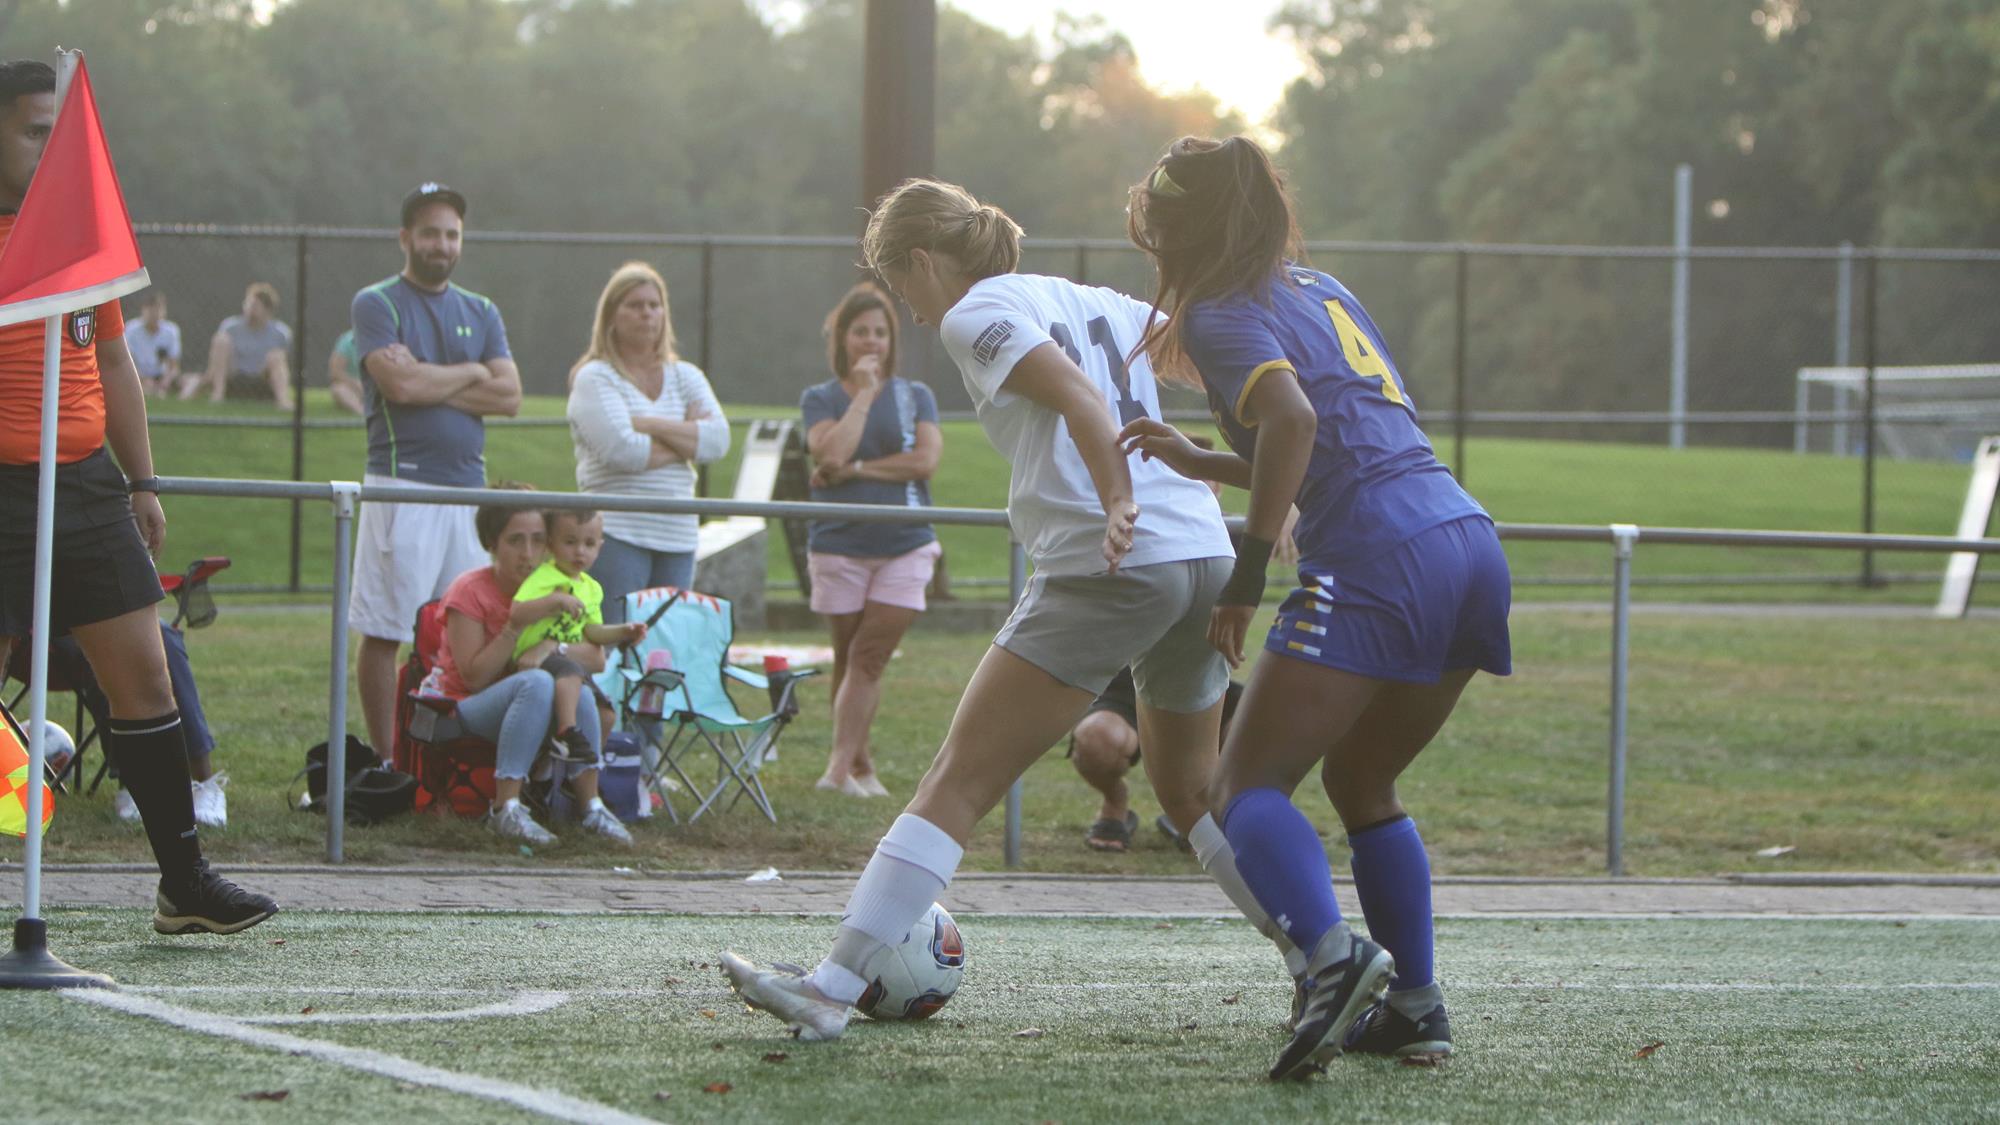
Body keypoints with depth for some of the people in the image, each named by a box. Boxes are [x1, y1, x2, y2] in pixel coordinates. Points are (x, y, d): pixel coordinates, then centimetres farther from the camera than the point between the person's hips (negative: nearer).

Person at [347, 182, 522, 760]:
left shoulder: (481, 313, 17)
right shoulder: (377, 304, 2)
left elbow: (509, 396, 4)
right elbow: (400, 385, -14)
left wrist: (429, 382, -6)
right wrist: (471, 373, 0)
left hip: (469, 485, 5)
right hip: (402, 484, -5)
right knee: (383, 631, -4)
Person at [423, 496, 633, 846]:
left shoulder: (550, 592, 3)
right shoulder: (470, 591, -13)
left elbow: (597, 659, -8)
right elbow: (474, 677, -21)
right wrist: (518, 624, -28)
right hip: (462, 708, -5)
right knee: (537, 682, -34)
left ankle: (591, 804, -24)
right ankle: (506, 809, -39)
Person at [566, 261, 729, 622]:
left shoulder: (686, 377, 16)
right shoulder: (594, 378, -1)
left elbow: (718, 440, 0)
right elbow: (621, 450, -16)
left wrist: (649, 425, -9)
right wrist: (686, 441, -3)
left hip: (678, 536, 5)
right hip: (618, 534, -5)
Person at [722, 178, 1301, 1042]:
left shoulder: (975, 314, 0)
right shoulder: (1100, 303, 22)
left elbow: (1078, 397, -16)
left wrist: (1118, 504, -29)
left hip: (1109, 571, -7)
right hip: (1204, 554, 7)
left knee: (958, 783, -6)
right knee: (1190, 792, 24)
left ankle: (832, 987, -11)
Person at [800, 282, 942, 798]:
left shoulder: (916, 397, 8)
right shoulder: (820, 399, 6)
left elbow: (926, 460, -8)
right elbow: (832, 452, -14)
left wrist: (855, 469, -9)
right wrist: (864, 394, -8)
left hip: (904, 545, -1)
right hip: (840, 544, 1)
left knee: (869, 655, -10)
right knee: (850, 657, 5)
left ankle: (840, 767, -13)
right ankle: (860, 766, 13)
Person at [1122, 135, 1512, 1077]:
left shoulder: (1224, 316, 1)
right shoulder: (1321, 291, 25)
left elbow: (1293, 417, -19)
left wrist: (1248, 568, -16)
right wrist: (1197, 463, 34)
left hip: (1376, 561, -8)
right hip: (1470, 543, 8)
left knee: (1247, 785, -5)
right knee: (1360, 780, 24)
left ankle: (1334, 954, -30)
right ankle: (1415, 1003, 16)